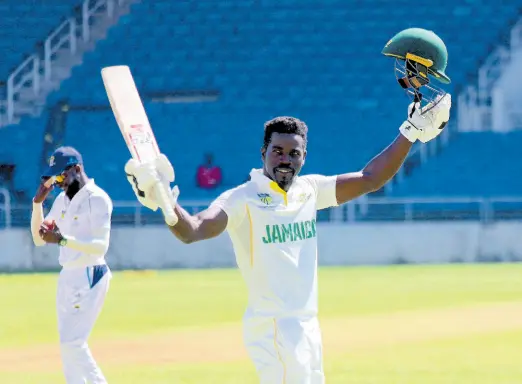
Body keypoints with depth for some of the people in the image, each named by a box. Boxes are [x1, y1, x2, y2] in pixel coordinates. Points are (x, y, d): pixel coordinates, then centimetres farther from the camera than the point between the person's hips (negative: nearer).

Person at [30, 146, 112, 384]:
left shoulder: (97, 199, -13)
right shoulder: (62, 200, 12)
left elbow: (101, 246, -21)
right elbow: (39, 239, 13)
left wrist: (63, 239, -31)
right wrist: (38, 202, 1)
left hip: (89, 277, -9)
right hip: (67, 276, 9)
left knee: (72, 342, -14)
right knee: (68, 344, 9)